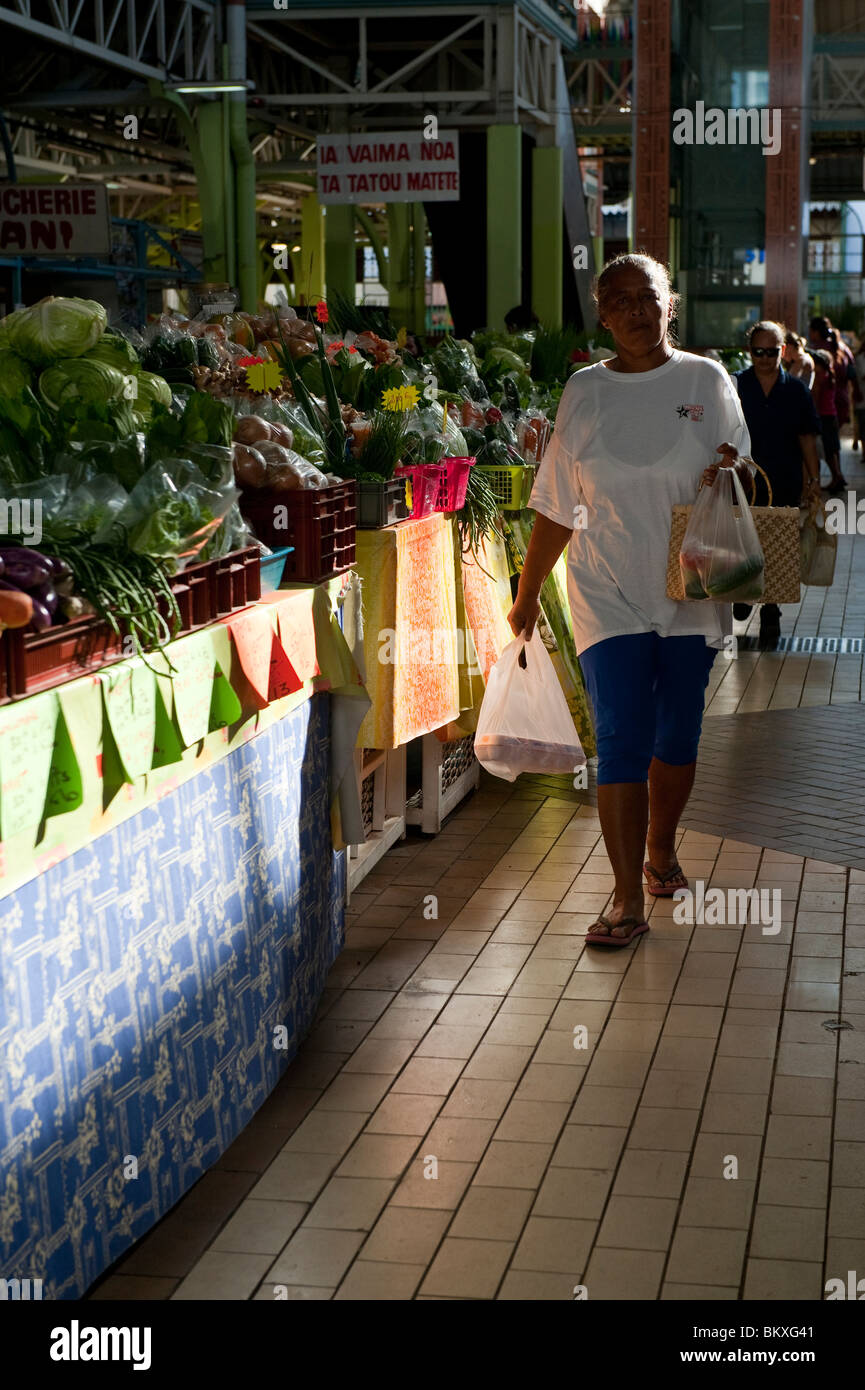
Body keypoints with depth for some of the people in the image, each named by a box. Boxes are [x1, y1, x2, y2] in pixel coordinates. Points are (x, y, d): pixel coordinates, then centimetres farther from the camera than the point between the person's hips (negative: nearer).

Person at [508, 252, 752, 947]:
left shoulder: (708, 381, 2)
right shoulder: (584, 393, 2)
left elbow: (740, 468, 8)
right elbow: (556, 509, 6)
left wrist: (729, 474, -16)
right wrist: (527, 594, 7)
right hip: (610, 596, -1)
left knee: (677, 737, 12)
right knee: (621, 744, -8)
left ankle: (661, 849, 36)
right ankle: (628, 899, -5)